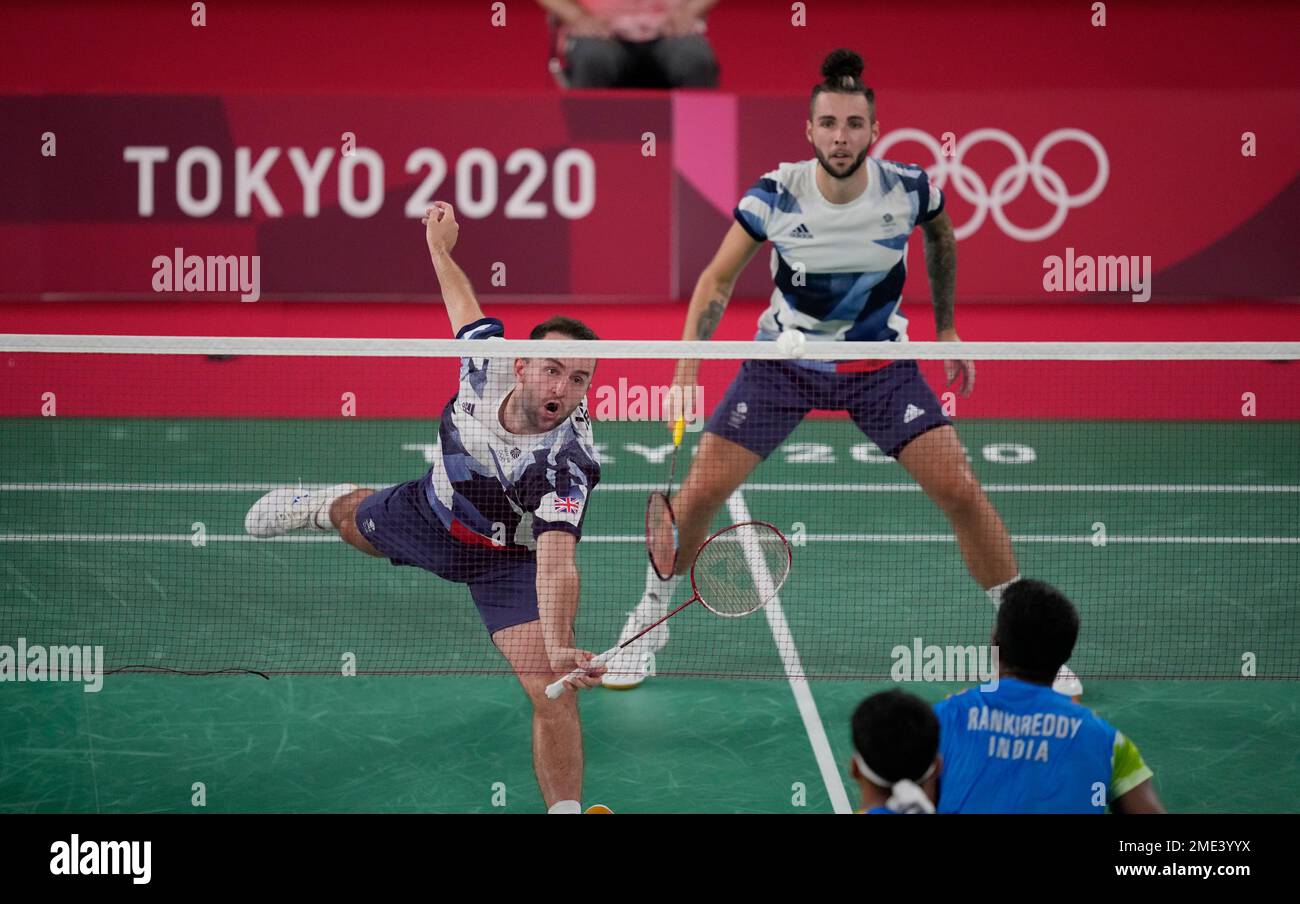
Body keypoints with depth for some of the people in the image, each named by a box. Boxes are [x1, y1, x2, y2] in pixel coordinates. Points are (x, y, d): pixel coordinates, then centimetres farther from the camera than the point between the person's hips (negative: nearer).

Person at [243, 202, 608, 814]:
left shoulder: (567, 462, -42)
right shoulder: (490, 360, -31)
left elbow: (557, 562, -53)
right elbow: (465, 307, -6)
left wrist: (559, 645, -68)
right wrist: (440, 247, 5)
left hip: (507, 560, -5)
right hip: (433, 511, 6)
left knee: (554, 693, -22)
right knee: (355, 516, 37)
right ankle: (318, 506, 75)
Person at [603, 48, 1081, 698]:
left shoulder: (908, 188, -18)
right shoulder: (775, 195, -21)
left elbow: (941, 240, 7)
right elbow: (717, 281, -8)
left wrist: (947, 328, 12)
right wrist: (687, 370, -18)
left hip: (880, 363, 0)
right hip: (783, 360, 0)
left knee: (960, 491, -11)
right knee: (699, 492, -5)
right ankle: (649, 621, 20)